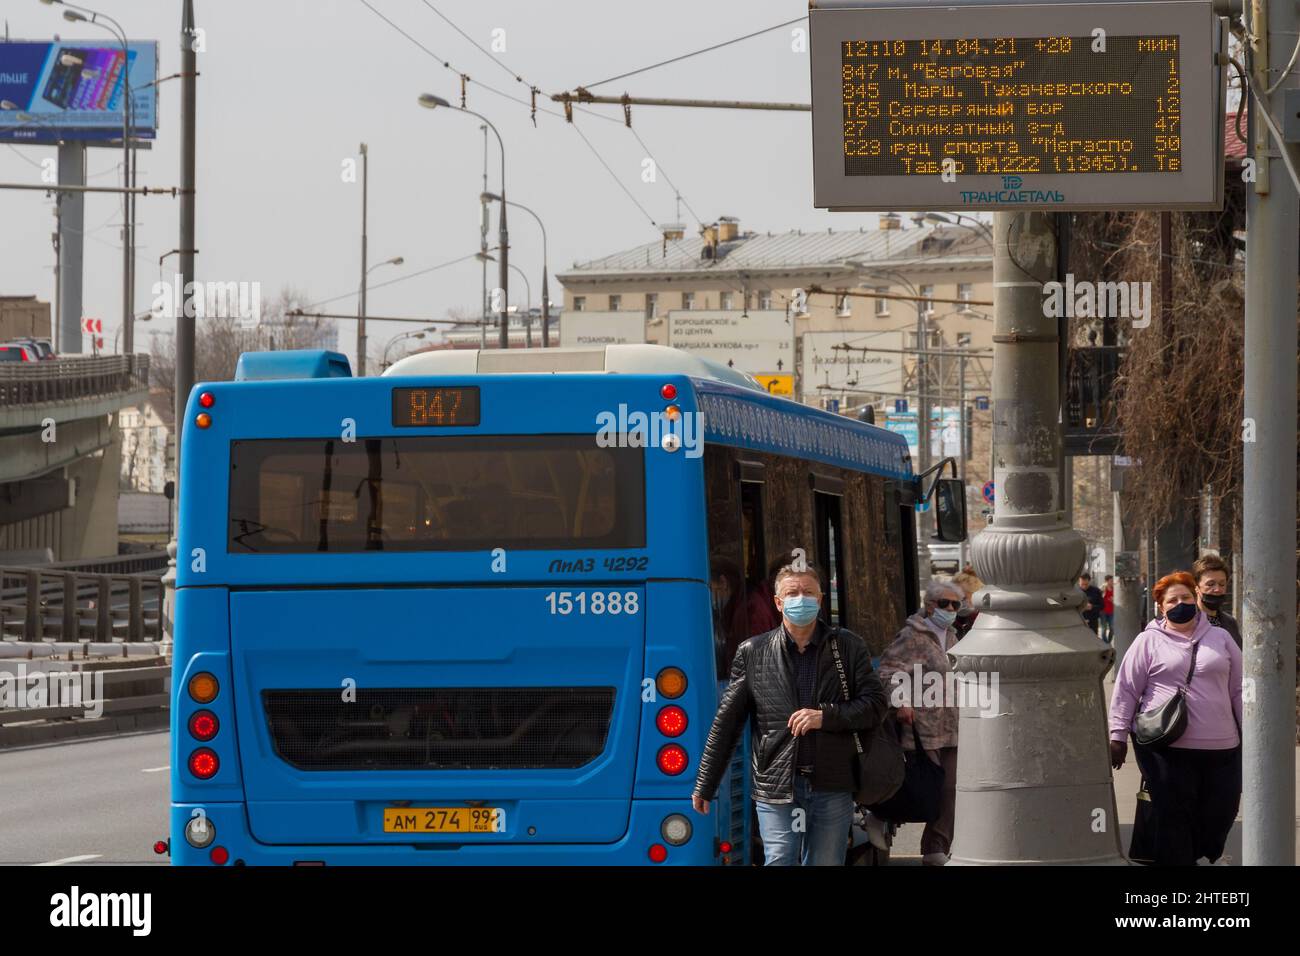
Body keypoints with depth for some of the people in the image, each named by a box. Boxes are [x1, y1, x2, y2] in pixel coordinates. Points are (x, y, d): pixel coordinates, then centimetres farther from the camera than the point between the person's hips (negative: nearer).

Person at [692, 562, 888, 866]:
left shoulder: (847, 647, 6)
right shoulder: (753, 653, 5)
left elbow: (876, 703, 3)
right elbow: (726, 723, 7)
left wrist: (825, 716, -13)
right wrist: (705, 785, 7)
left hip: (832, 787, 1)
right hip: (776, 790, -1)